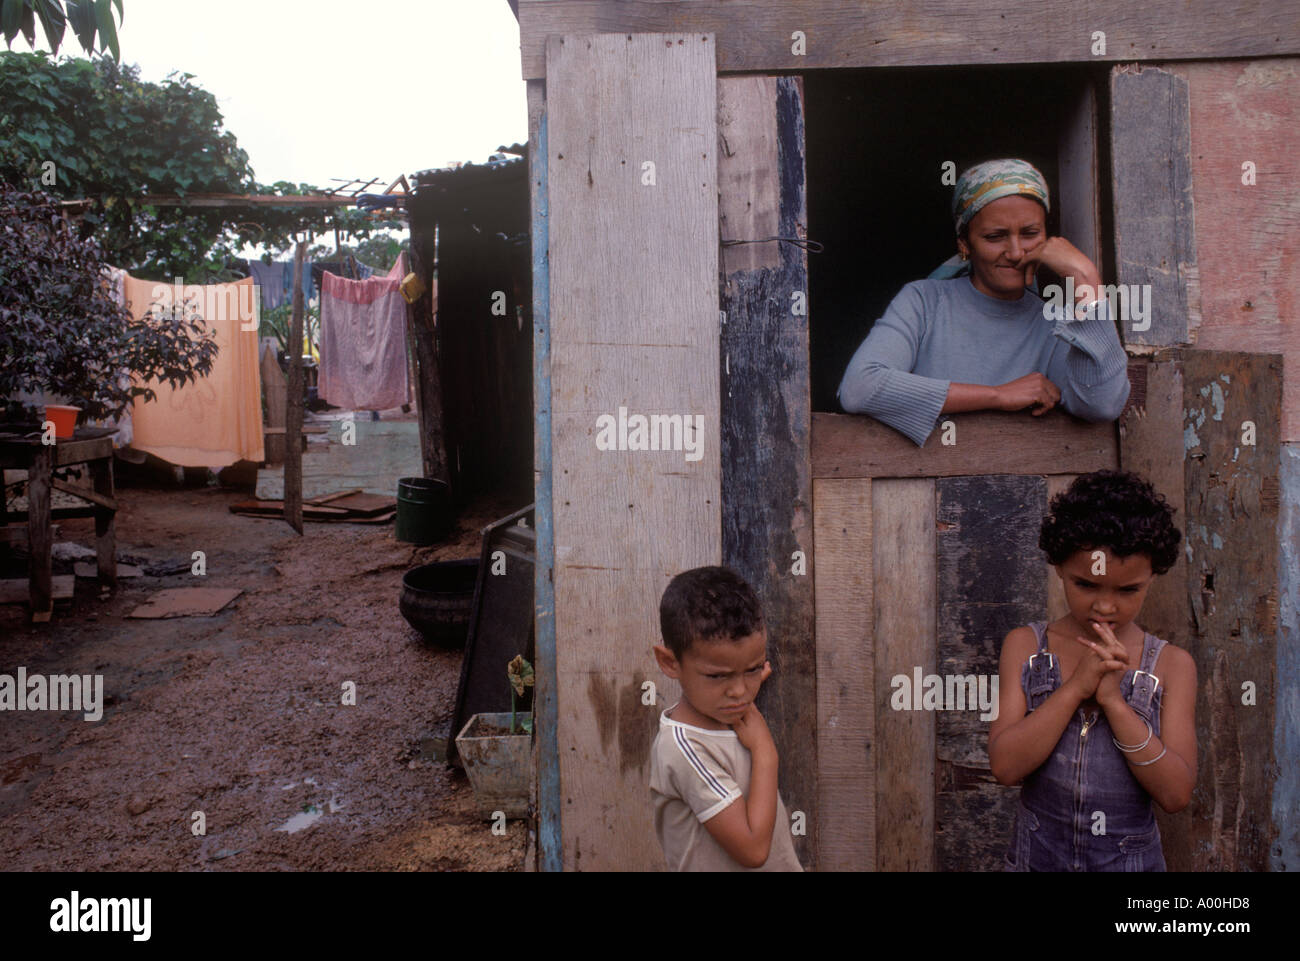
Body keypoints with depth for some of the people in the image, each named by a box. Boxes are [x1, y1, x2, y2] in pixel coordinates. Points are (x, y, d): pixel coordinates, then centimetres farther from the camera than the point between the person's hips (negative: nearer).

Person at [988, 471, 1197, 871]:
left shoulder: (1172, 665, -7)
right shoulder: (1024, 646, -7)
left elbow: (1176, 793, -14)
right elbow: (1005, 766, -16)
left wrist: (1113, 700, -23)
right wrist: (1076, 687, -23)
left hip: (1131, 858, 0)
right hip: (1035, 856, 0)